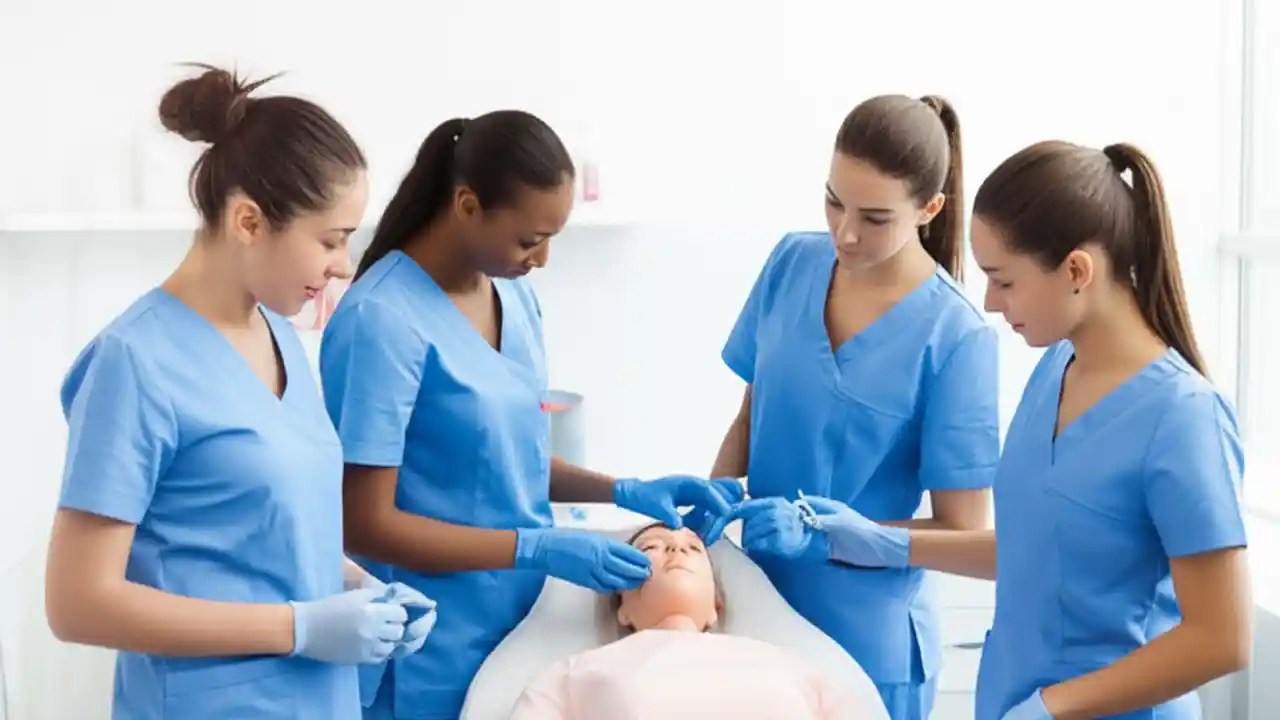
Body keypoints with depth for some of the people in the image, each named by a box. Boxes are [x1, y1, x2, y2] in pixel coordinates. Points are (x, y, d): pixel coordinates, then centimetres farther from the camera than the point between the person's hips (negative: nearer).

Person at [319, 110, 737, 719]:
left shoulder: (514, 294, 3)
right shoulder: (382, 321, -21)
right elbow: (365, 524, -19)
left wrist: (626, 492, -1)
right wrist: (539, 549, -21)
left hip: (521, 626, 7)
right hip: (432, 657, -7)